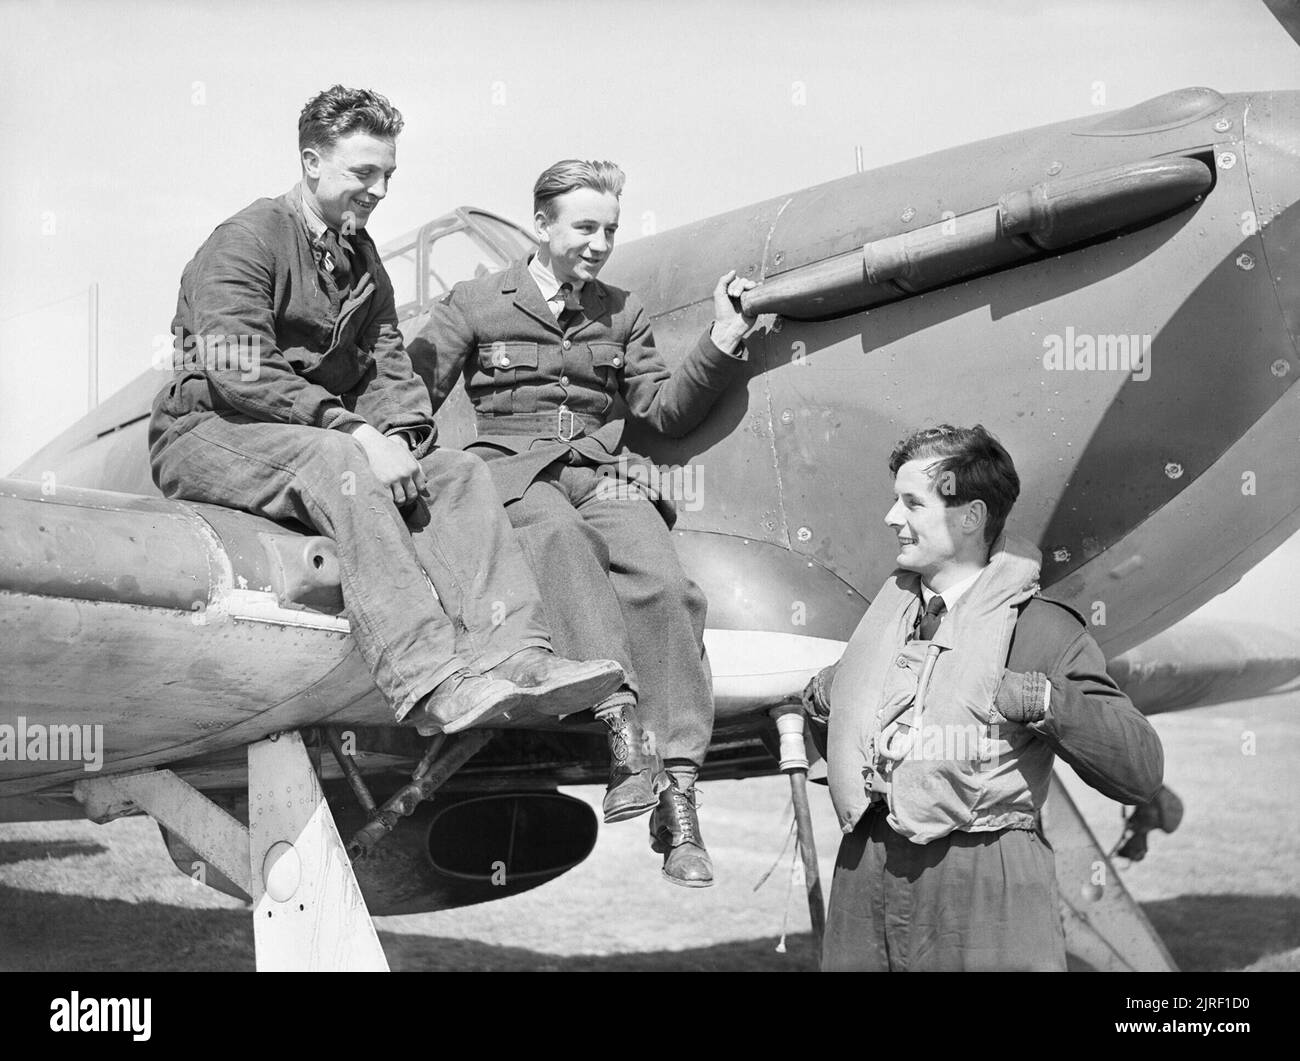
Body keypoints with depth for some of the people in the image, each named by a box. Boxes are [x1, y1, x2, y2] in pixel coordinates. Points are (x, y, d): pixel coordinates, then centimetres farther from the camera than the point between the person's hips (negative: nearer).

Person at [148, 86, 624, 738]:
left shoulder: (360, 256, 19)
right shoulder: (247, 240, -8)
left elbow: (386, 364, 12)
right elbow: (238, 374, -20)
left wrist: (400, 436, -11)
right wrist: (356, 433, -26)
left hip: (332, 438, 8)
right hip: (210, 435, -7)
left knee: (458, 471, -14)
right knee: (337, 461, -37)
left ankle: (513, 654, -34)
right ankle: (428, 683, -50)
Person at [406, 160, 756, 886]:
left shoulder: (623, 314, 22)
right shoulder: (475, 305, 13)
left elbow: (665, 411, 15)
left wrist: (721, 346, 3)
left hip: (603, 472, 3)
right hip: (514, 471, -3)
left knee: (665, 585, -29)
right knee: (563, 540, -40)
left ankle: (678, 801, -33)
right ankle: (624, 728, -55)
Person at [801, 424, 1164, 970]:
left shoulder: (1038, 627, -3)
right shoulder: (889, 608, 15)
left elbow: (1142, 771, -9)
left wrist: (1045, 702, -19)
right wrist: (819, 704, 9)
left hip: (986, 890, -5)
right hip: (864, 876, 6)